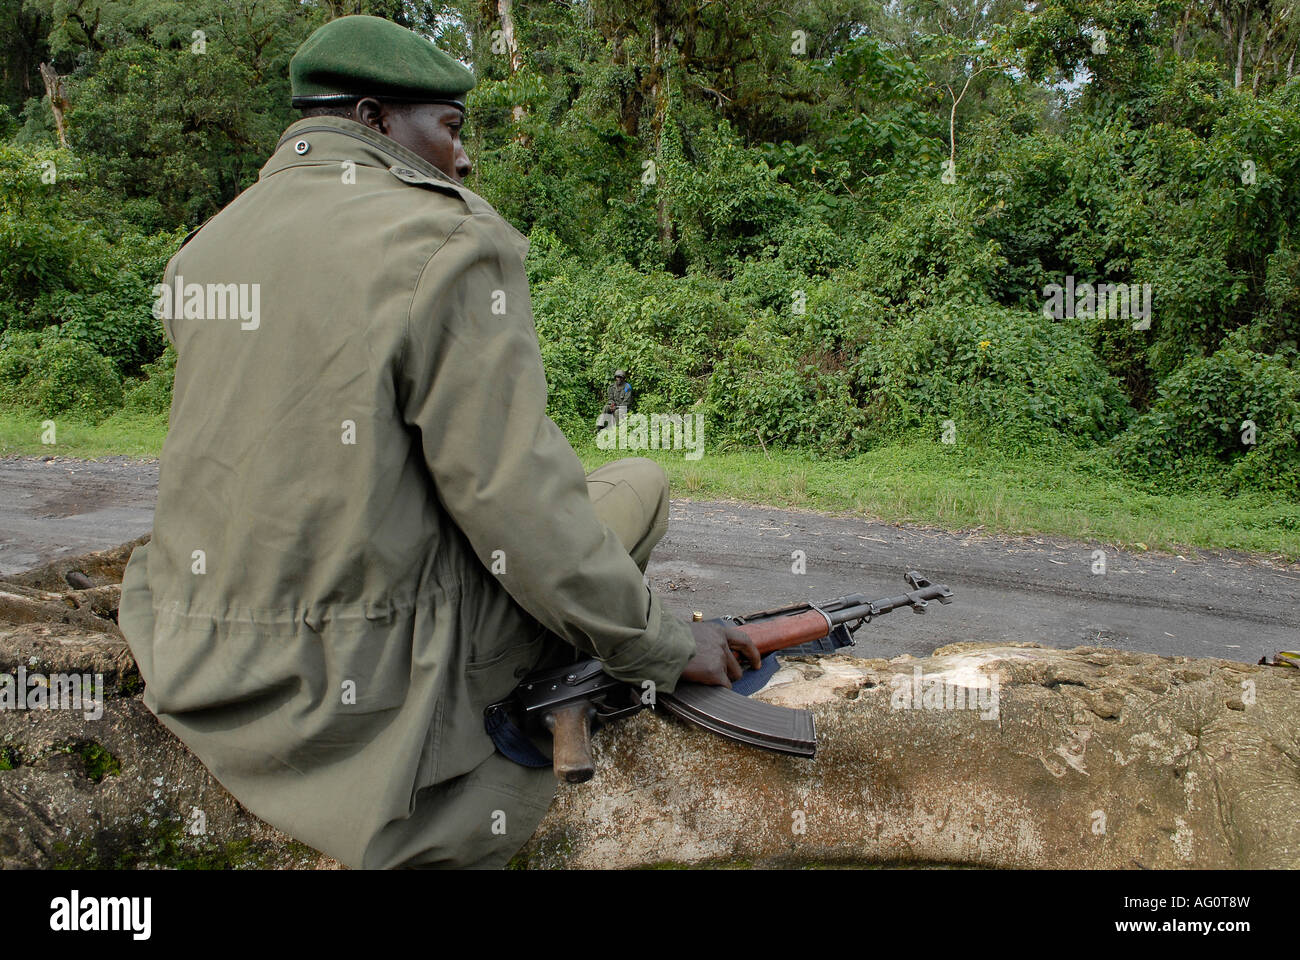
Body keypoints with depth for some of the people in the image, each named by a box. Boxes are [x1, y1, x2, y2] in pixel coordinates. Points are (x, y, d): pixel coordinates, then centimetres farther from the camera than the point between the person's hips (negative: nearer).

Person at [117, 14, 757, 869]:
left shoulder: (207, 245, 8)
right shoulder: (447, 241, -15)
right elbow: (518, 503, -19)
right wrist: (665, 646, -6)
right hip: (359, 678, -8)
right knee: (639, 486, 5)